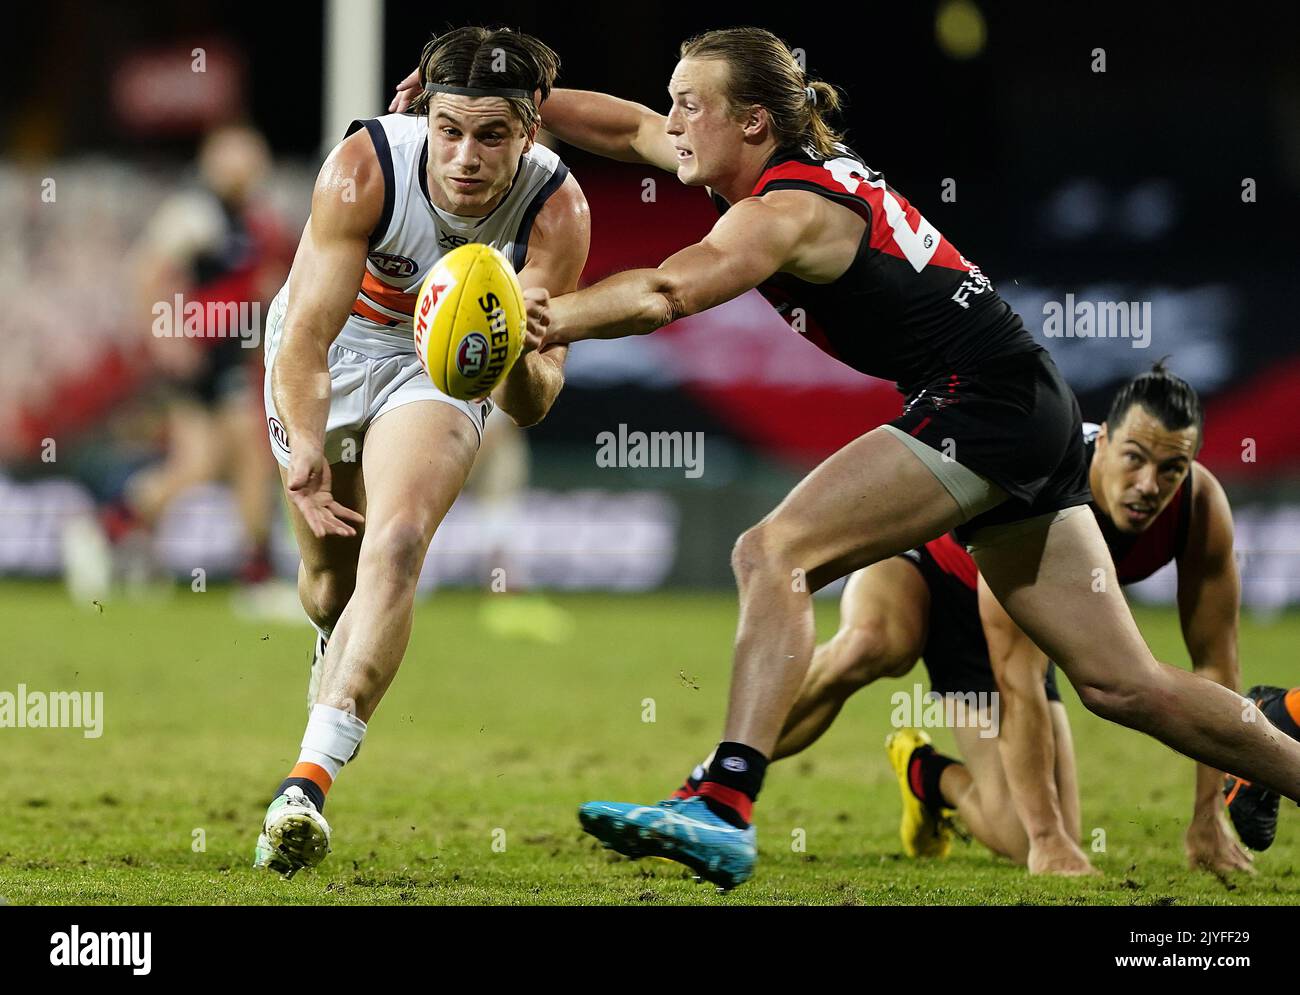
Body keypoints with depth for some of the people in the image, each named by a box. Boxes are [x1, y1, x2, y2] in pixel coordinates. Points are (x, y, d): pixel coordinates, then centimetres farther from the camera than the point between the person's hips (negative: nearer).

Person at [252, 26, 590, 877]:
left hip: (441, 363, -1)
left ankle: (312, 778, -29)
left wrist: (519, 359, -52)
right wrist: (305, 449, -47)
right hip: (328, 352, 1)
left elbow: (532, 405, -28)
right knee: (331, 576, 10)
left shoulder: (558, 211, -29)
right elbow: (307, 337, -31)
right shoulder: (361, 170, -32)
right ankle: (338, 647, 50)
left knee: (396, 545, -24)